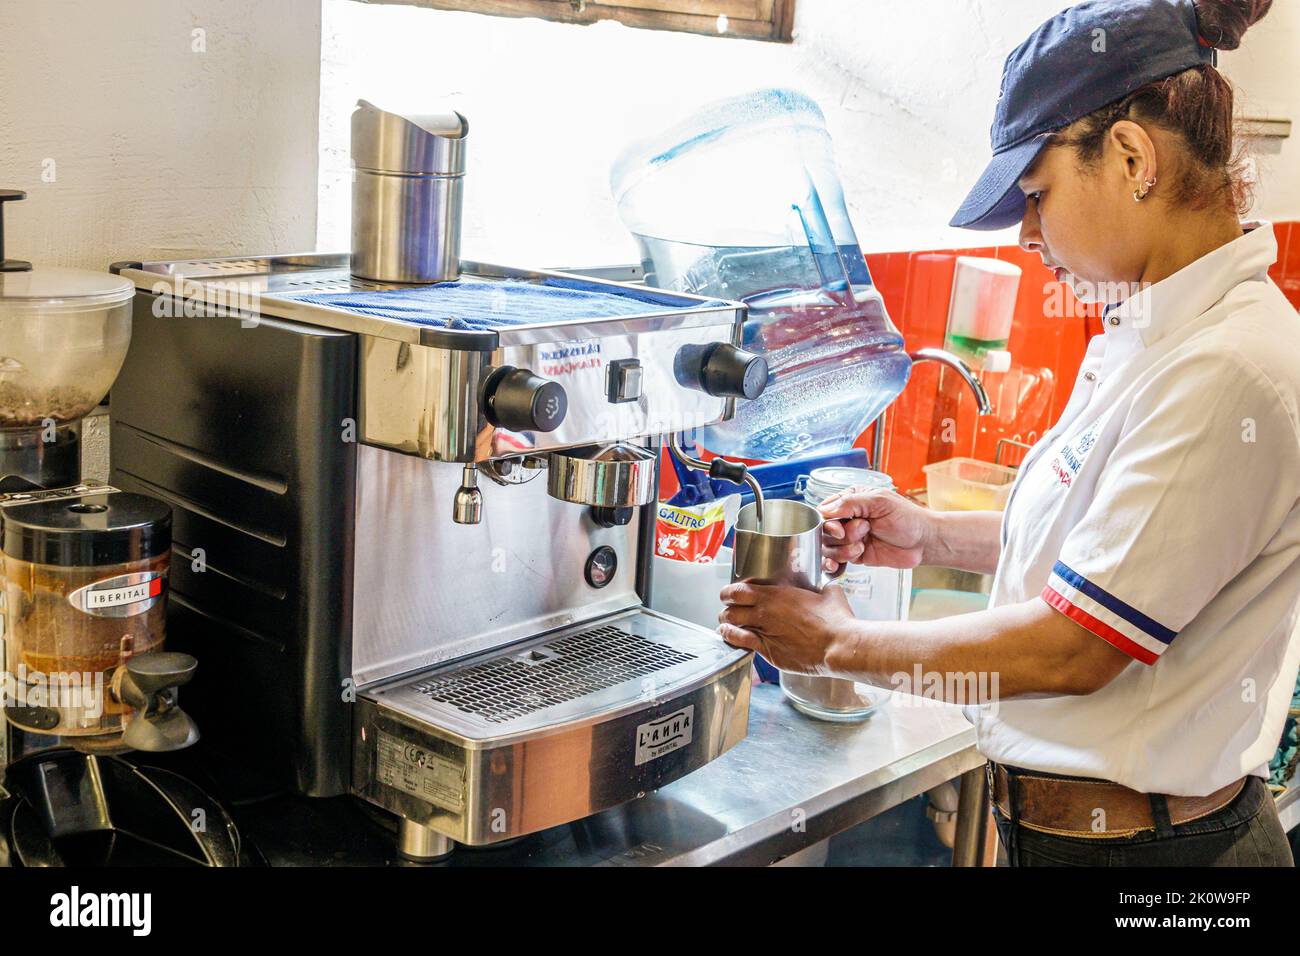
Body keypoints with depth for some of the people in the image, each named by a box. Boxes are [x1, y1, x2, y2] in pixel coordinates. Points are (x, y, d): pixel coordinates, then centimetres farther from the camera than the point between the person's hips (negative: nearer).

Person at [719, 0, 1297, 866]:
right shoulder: (1156, 332, 6)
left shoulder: (1227, 372, -24)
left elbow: (1073, 647, -23)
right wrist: (933, 538, 4)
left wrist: (841, 645, -12)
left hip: (1128, 842, -8)